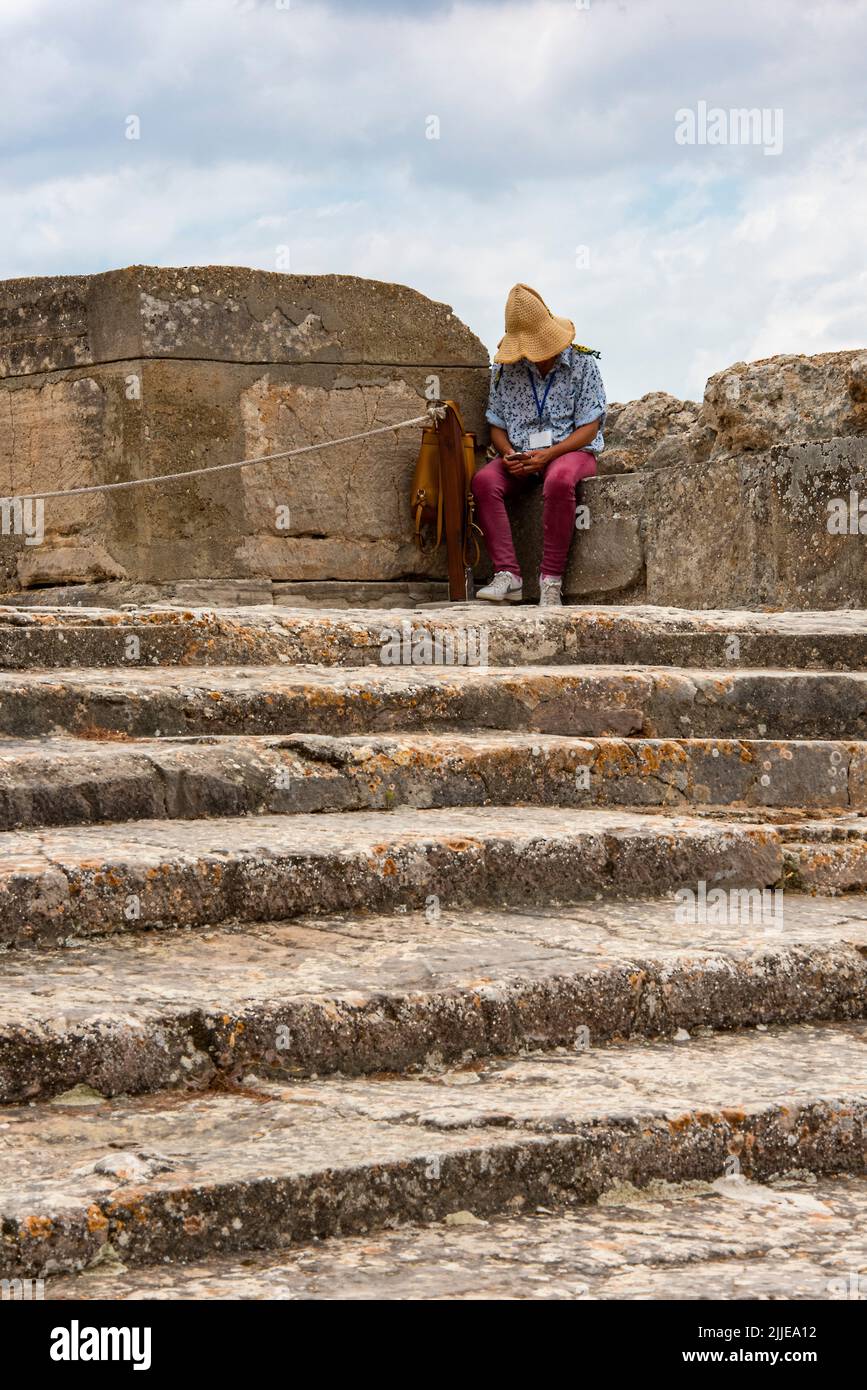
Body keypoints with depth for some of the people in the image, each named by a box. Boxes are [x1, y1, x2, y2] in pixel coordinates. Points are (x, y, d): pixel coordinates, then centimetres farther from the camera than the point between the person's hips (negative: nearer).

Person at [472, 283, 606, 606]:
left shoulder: (582, 364, -2)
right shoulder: (504, 370, 8)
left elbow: (589, 428, -6)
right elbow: (497, 425, 12)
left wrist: (547, 455, -19)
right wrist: (508, 454, -12)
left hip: (571, 450, -3)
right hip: (520, 457, 3)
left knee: (559, 480, -40)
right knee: (484, 481, -29)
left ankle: (552, 579, -33)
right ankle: (508, 574, -34)